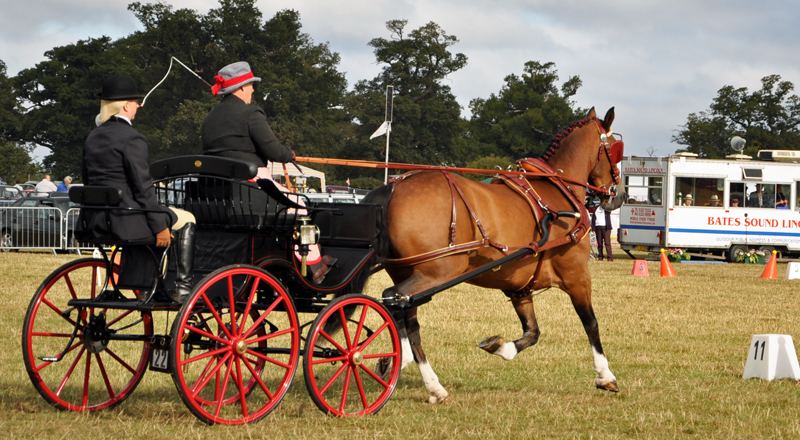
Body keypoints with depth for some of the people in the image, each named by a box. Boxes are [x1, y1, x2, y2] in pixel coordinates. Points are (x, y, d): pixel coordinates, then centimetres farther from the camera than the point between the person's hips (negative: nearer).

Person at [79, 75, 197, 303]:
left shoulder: (93, 137, 12)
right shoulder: (132, 139, -13)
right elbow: (143, 188, -16)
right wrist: (160, 226, -10)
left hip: (95, 222, 9)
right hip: (124, 221, -9)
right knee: (186, 221, 10)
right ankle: (183, 288, 5)